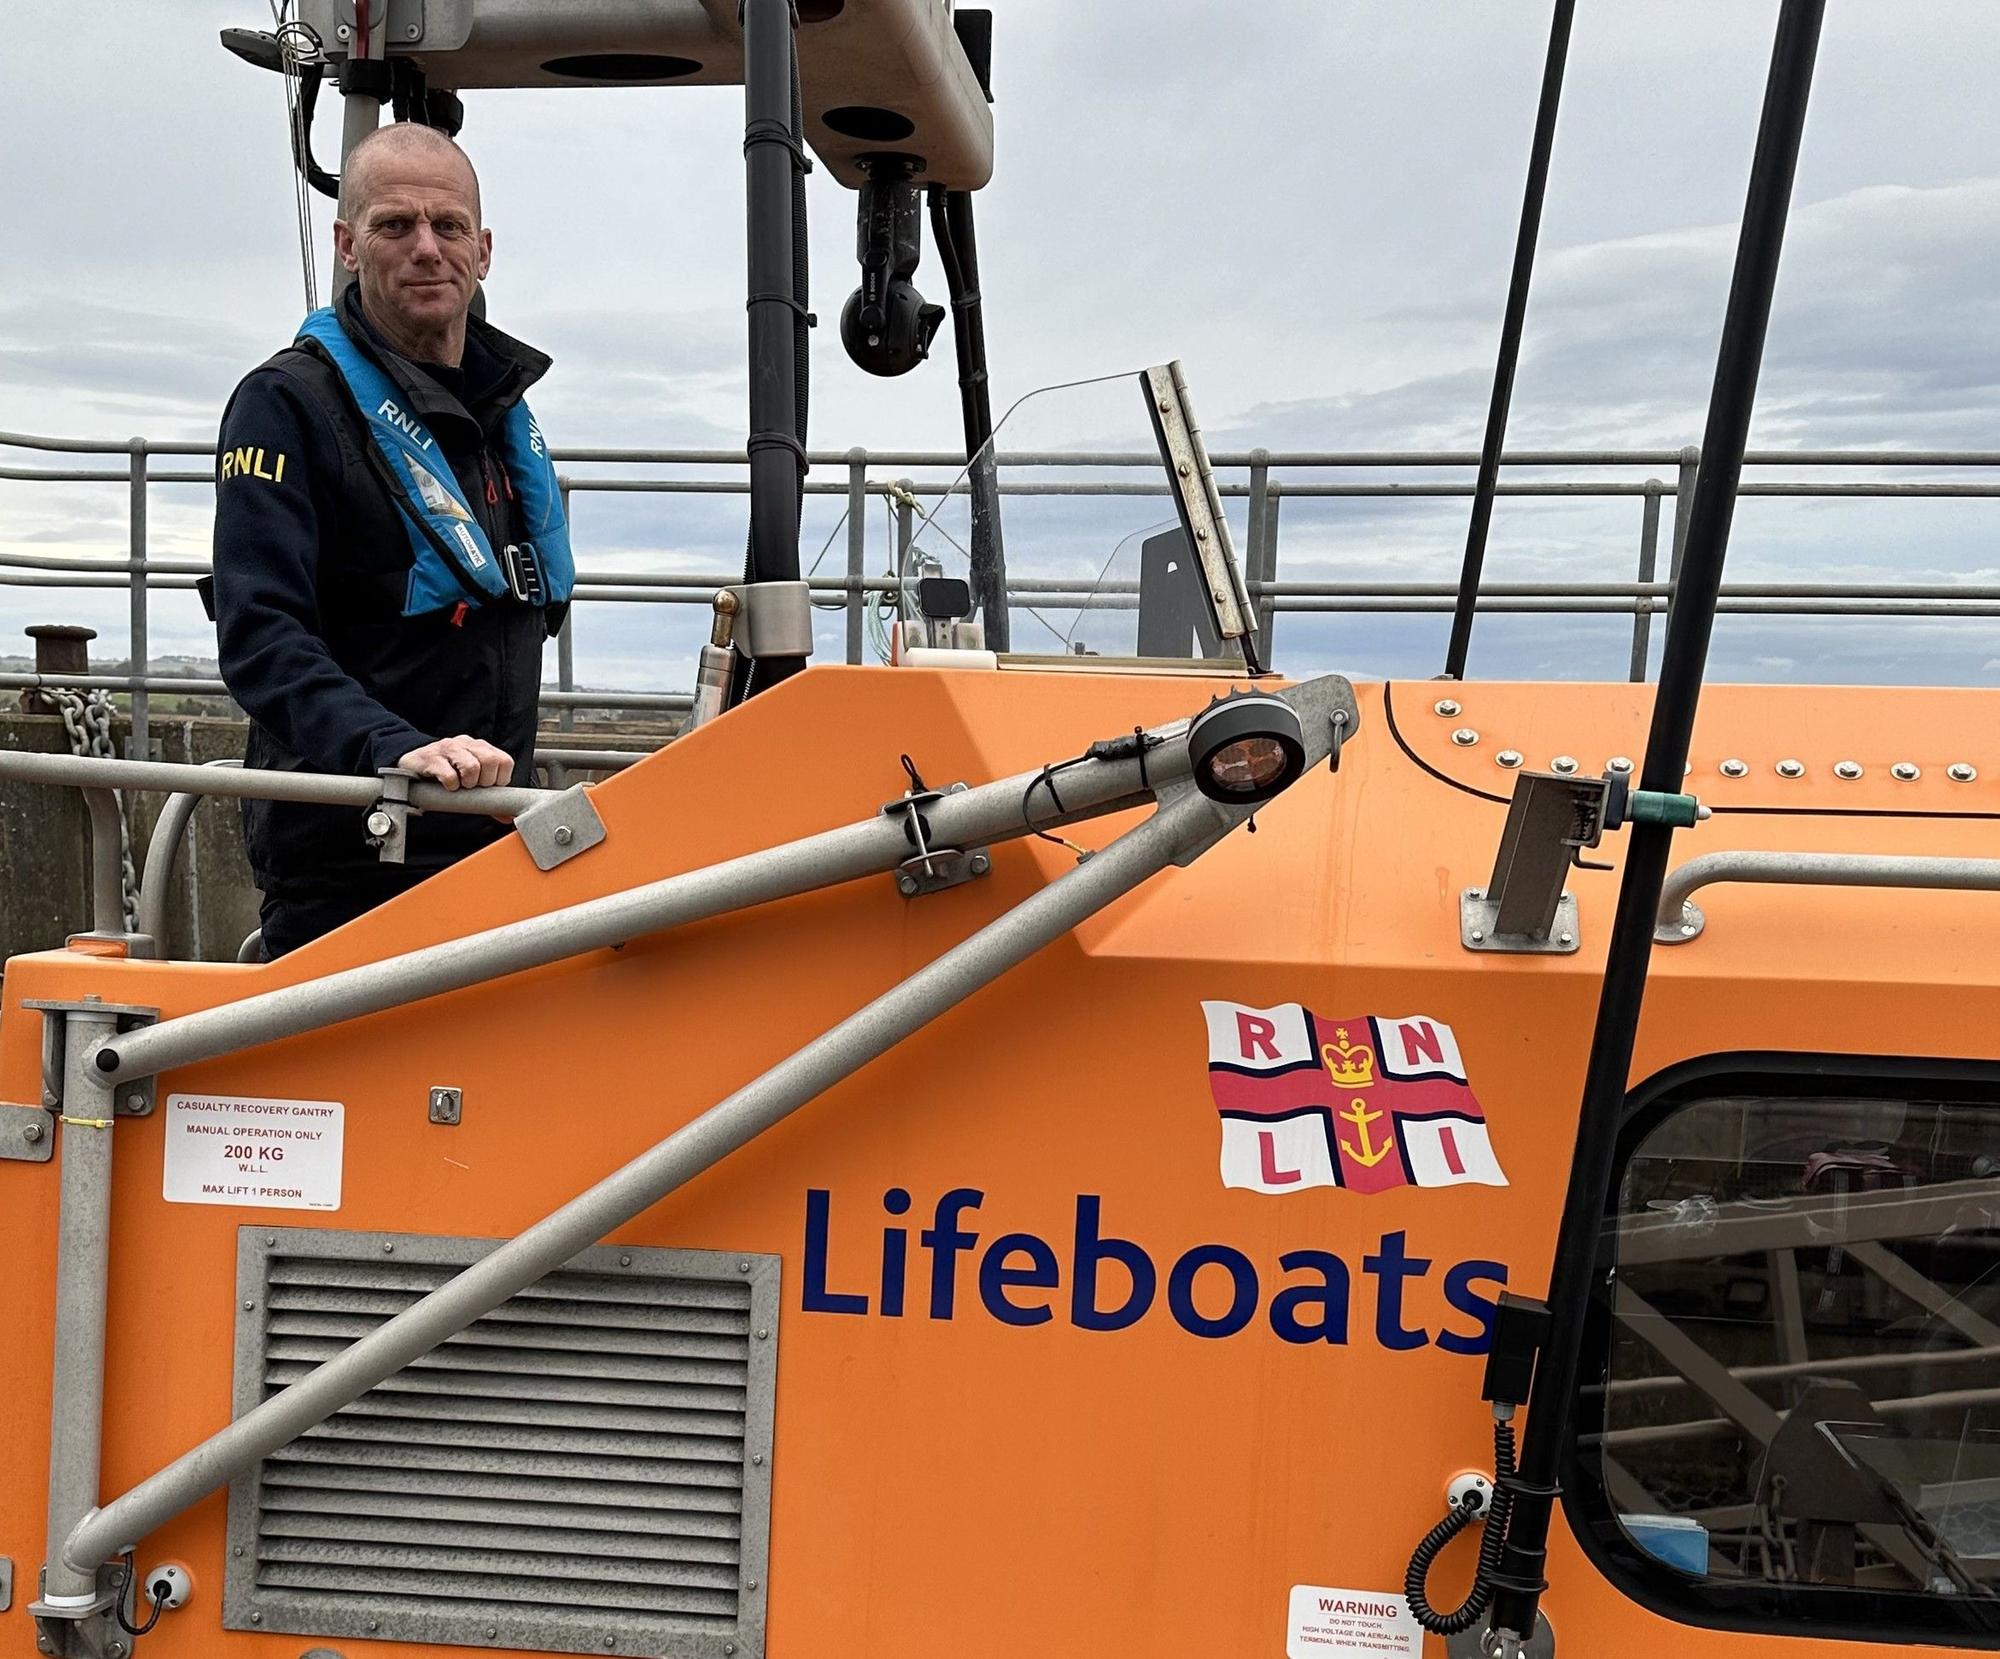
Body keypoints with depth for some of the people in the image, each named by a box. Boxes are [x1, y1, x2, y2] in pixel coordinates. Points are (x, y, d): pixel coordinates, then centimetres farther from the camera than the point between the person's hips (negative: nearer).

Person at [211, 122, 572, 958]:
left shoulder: (503, 406, 14)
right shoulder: (287, 403, -9)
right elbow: (261, 639, -19)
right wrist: (393, 748, -33)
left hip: (493, 849, 7)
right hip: (347, 865, -7)